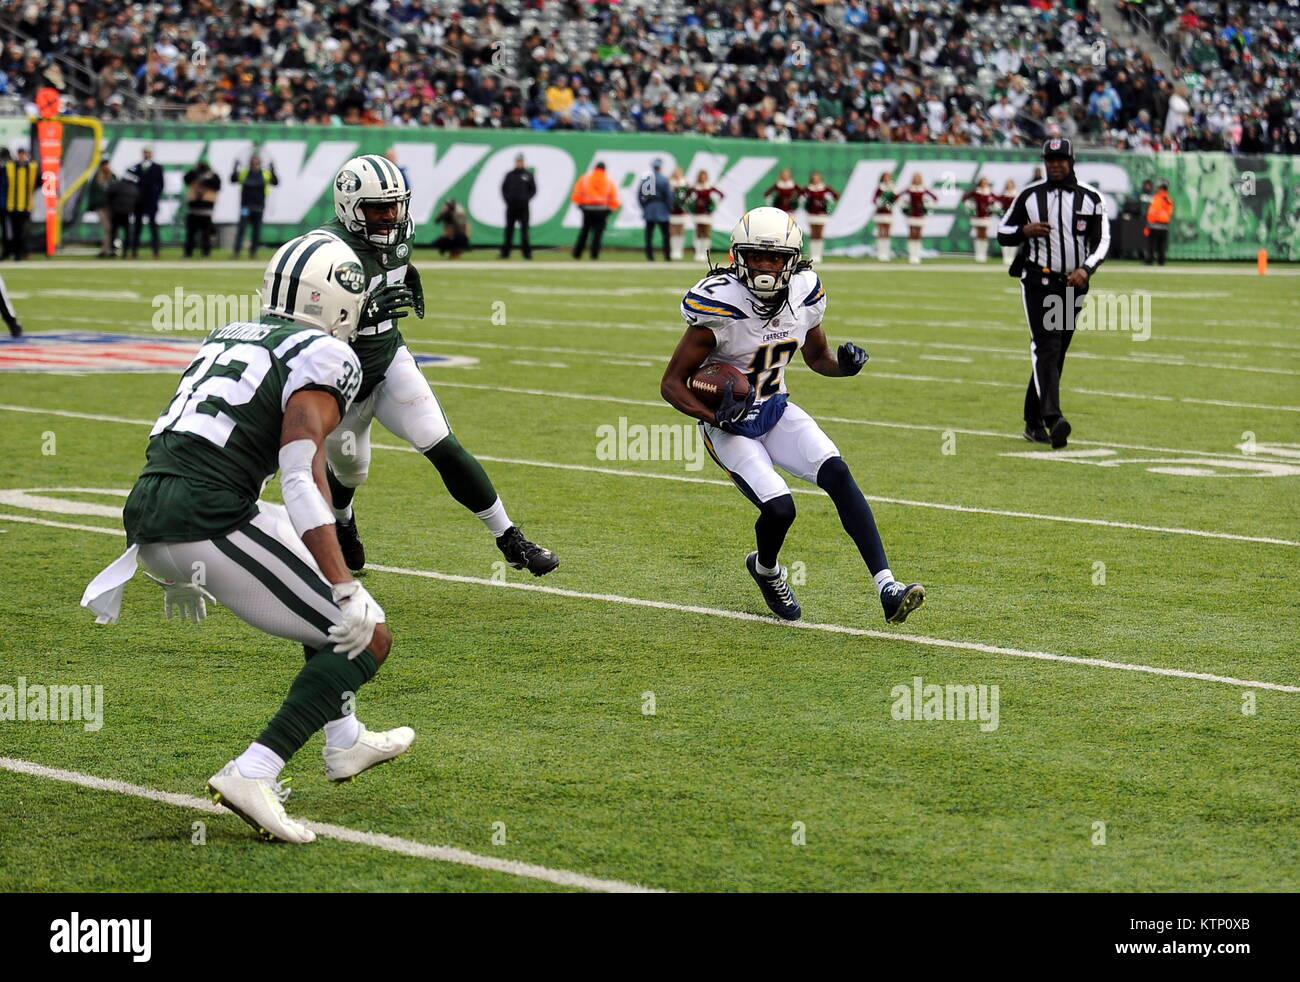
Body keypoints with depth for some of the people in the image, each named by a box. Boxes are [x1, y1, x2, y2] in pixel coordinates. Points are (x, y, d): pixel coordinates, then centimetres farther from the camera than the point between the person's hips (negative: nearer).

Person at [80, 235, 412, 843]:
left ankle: (345, 742, 36)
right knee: (367, 638, 2)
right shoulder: (322, 359, -3)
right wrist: (345, 593, -21)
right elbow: (302, 479, -16)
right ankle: (253, 775, -12)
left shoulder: (227, 338, 23)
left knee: (320, 583, 31)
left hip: (145, 519, 9)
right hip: (209, 526, -9)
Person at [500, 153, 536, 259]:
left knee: (524, 229, -3)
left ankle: (527, 252, -2)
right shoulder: (509, 174, 9)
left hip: (523, 206, -1)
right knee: (509, 229, 4)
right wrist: (507, 198, -3)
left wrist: (527, 199, -7)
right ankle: (505, 251, 9)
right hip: (511, 206, 1)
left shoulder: (528, 175, 5)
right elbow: (504, 188, 12)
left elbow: (533, 190, 7)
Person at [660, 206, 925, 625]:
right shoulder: (720, 303, -24)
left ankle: (887, 588, -22)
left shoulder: (805, 293, -7)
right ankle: (765, 569, 17)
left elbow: (817, 356, 12)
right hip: (729, 423, -5)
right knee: (779, 508, -20)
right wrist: (713, 416, -34)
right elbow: (672, 382, -17)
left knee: (837, 474, -18)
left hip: (775, 410, 5)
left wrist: (844, 365, -12)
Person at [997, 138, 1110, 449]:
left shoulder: (1090, 198, 5)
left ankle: (1033, 423, 18)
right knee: (1046, 348, -19)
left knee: (1054, 355, 8)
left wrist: (1086, 269, -18)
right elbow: (1003, 234, 10)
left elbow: (1102, 241, 0)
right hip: (1038, 282, -2)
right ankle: (1052, 417, -33)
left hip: (1073, 285, 3)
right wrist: (1025, 230, -12)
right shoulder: (1029, 196, 4)